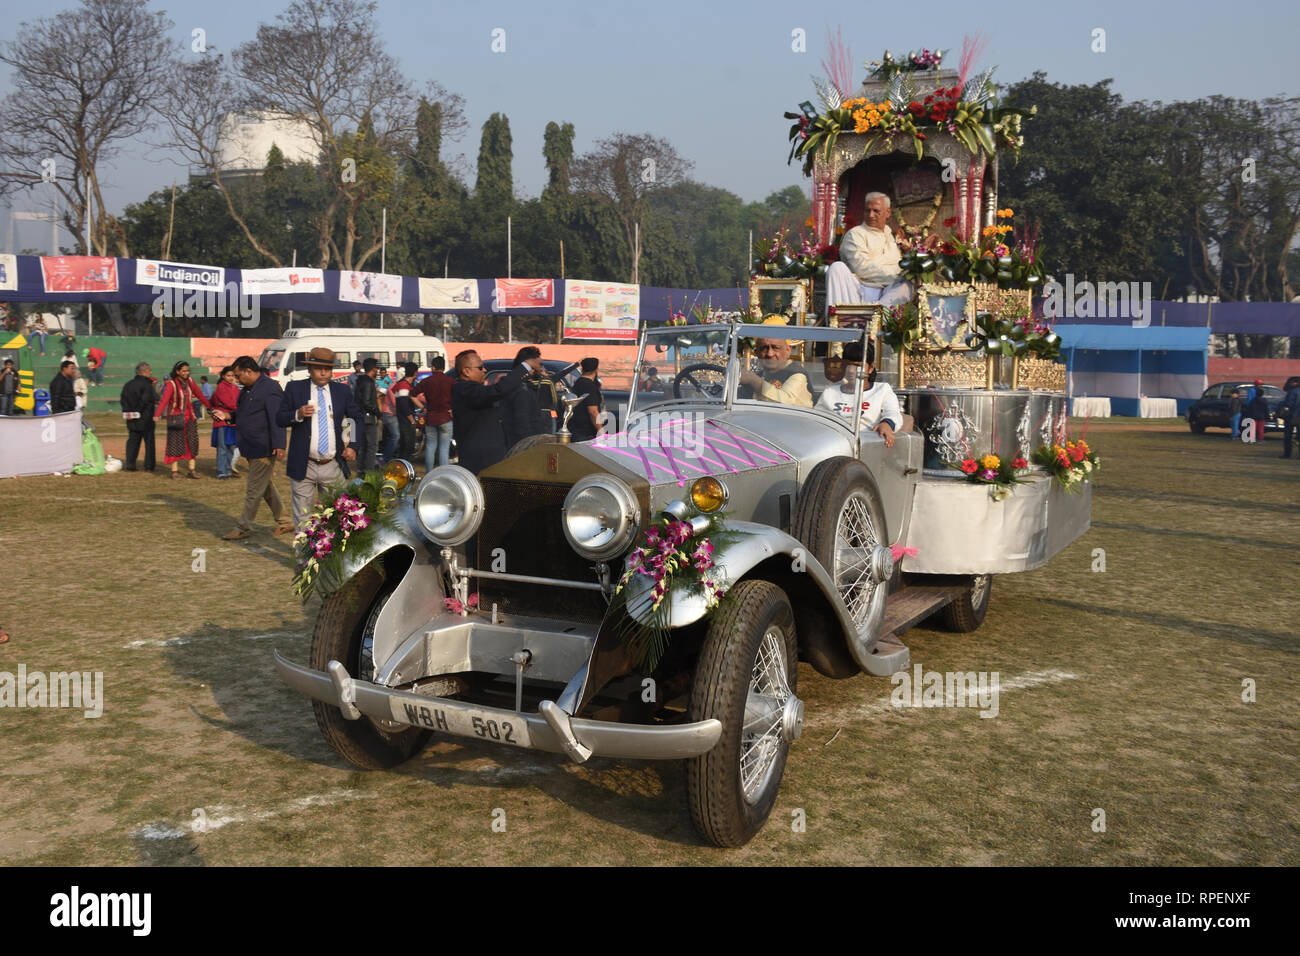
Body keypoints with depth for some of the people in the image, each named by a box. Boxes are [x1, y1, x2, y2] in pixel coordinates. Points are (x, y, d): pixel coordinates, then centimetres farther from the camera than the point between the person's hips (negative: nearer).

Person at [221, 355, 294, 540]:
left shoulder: (270, 388, -15)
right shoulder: (248, 389, 15)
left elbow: (277, 419, -22)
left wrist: (279, 445, -28)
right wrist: (227, 416, 10)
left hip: (263, 449, -10)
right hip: (252, 449, 10)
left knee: (254, 490, -1)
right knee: (267, 488, 15)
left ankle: (243, 528, 7)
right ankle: (284, 523, 22)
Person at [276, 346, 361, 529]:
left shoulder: (343, 390, 6)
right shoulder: (294, 388, 2)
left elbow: (357, 418, 14)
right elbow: (279, 419, 2)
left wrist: (353, 446, 0)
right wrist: (297, 415, -19)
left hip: (333, 466, 2)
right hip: (304, 467, -1)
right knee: (302, 518, 4)